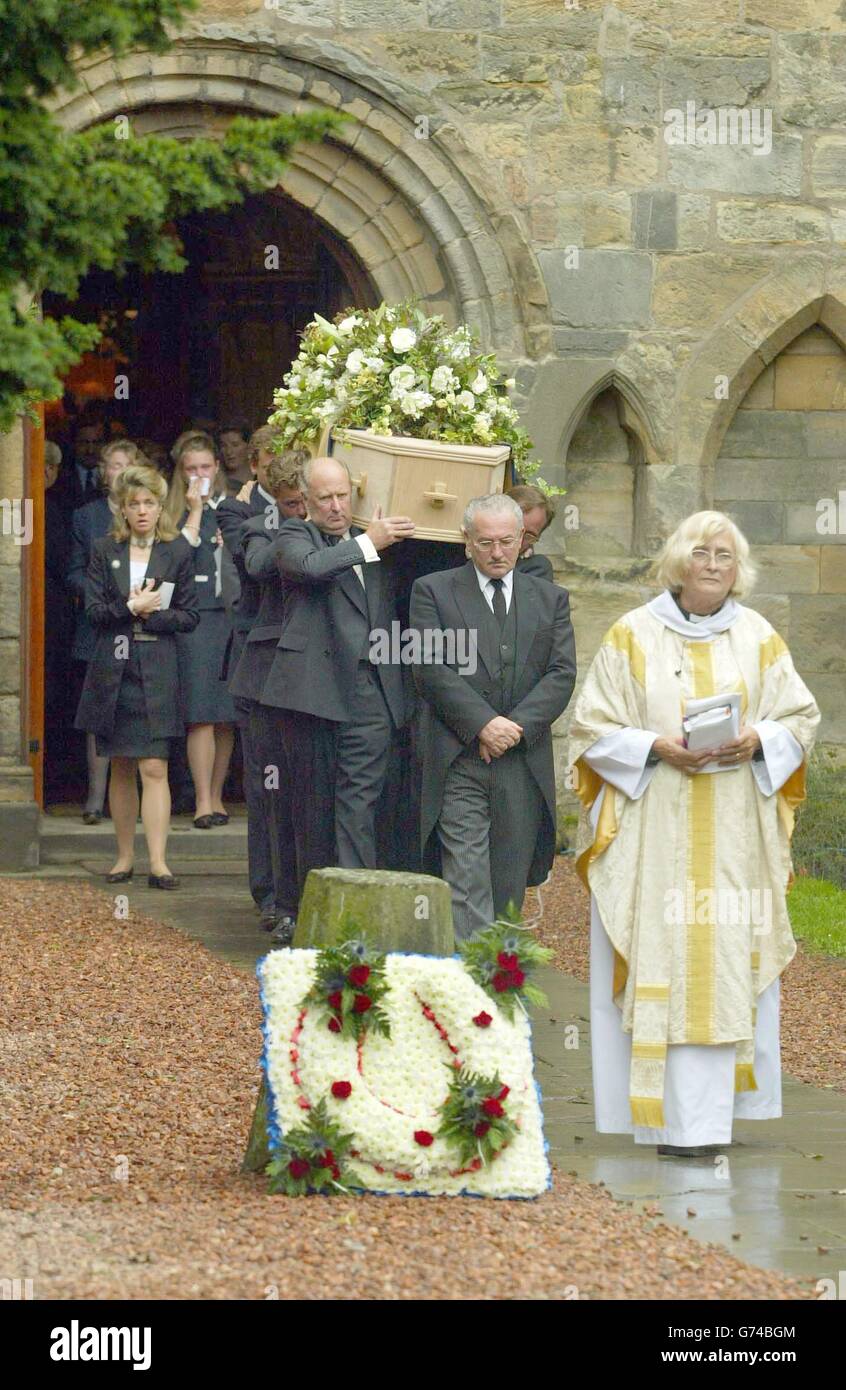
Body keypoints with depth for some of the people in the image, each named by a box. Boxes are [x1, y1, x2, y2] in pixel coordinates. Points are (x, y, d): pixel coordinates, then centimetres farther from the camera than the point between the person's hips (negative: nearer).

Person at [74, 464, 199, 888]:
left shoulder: (177, 553, 4)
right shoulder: (104, 551, 7)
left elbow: (190, 616, 2)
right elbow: (94, 611, 0)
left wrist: (149, 614, -9)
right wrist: (131, 608, -13)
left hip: (157, 669, -2)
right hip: (112, 669, 2)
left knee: (154, 768, -10)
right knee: (122, 769, 8)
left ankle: (158, 862, -13)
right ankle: (124, 856, 16)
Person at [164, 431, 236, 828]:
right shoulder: (175, 511, 5)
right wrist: (195, 511, -8)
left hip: (231, 613, 4)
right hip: (194, 614, -4)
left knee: (226, 715, 4)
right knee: (201, 712, -10)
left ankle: (215, 797, 12)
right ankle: (202, 802, -10)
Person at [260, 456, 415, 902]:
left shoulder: (373, 540, 19)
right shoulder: (294, 536, 5)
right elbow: (310, 566, -18)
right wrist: (368, 544, -11)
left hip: (369, 693, 3)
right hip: (314, 688, -3)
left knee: (359, 799, -7)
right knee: (314, 799, 5)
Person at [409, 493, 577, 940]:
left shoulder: (550, 599, 14)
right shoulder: (433, 592, 5)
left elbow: (562, 674, 5)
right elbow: (430, 669, -5)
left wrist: (516, 727, -10)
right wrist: (483, 725, -14)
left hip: (525, 764, 3)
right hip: (459, 762, -3)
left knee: (509, 886, 6)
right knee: (466, 882, -10)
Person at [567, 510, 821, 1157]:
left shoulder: (758, 638, 9)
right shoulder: (632, 636, 3)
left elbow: (801, 717, 11)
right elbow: (593, 728, 2)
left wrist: (757, 739, -9)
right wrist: (657, 747, -14)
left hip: (733, 835, 2)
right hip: (653, 831, -2)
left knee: (725, 966, -2)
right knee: (659, 966, -7)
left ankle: (704, 1117, 3)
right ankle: (670, 1118, -6)